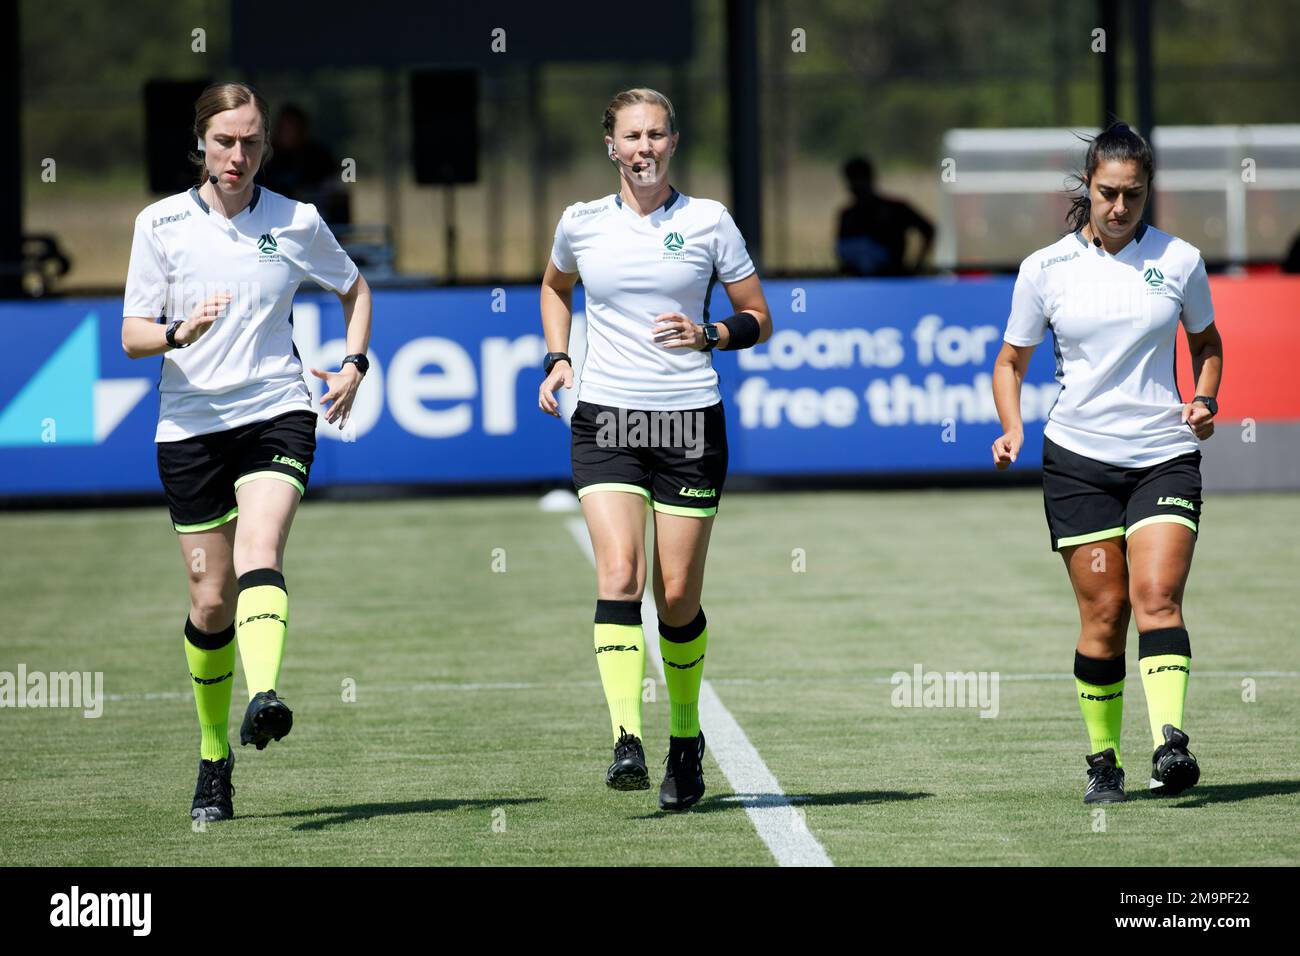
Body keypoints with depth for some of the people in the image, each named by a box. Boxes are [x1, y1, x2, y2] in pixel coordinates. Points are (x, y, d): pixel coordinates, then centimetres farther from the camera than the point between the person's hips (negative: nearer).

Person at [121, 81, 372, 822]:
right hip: (190, 423, 1)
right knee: (212, 599, 2)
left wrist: (355, 363, 6)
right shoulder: (161, 224, 2)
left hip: (277, 413, -1)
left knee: (259, 552, -26)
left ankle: (264, 698, -47)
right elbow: (133, 335, 2)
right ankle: (214, 758, 18)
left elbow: (355, 289, 22)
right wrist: (180, 333, -20)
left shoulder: (296, 223, 4)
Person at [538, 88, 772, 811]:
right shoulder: (583, 223, 5)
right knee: (619, 574, -18)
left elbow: (759, 320, 8)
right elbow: (555, 286, 28)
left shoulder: (708, 222, 1)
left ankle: (687, 744, 22)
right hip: (606, 421, 1)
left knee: (678, 598, 2)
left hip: (691, 424, 0)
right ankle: (628, 741, -24)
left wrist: (709, 334, -12)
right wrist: (557, 359, 12)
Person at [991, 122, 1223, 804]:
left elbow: (1205, 340, 21)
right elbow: (1010, 361, 12)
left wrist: (1205, 400, 2)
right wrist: (1011, 429, -5)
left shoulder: (1180, 261, 3)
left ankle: (1169, 745, -29)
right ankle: (1103, 761, 8)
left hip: (1164, 454, 0)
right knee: (1104, 610, -3)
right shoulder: (1045, 268, 2)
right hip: (1078, 458, 0)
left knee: (1157, 595, -17)